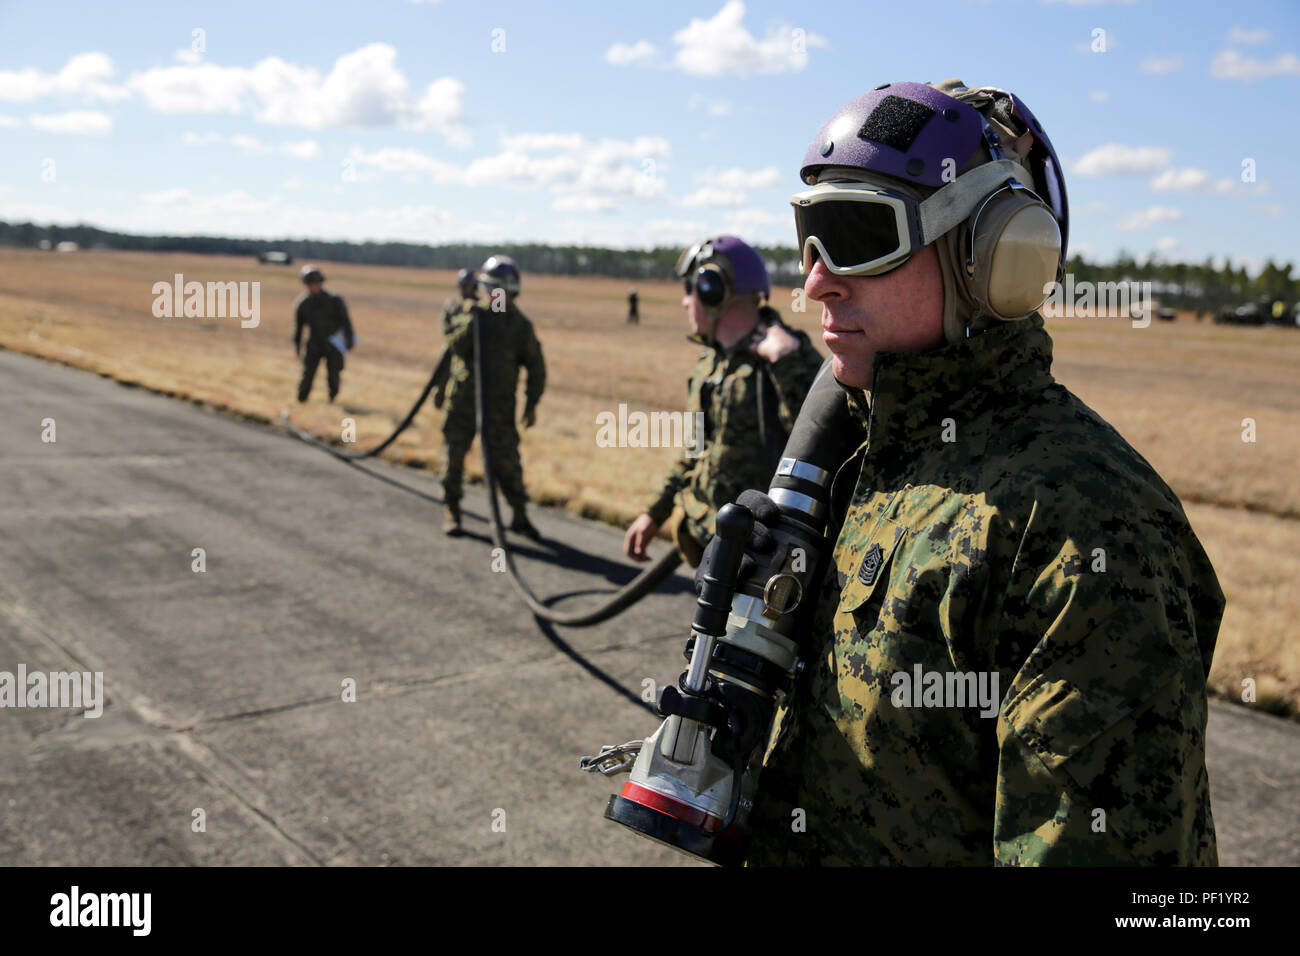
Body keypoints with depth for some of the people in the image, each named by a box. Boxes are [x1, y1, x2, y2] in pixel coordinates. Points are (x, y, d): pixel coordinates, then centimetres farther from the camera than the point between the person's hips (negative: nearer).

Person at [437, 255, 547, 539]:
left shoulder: (520, 325, 0)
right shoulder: (472, 315, 0)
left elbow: (536, 368, 5)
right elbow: (456, 347, -14)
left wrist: (532, 403, 0)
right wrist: (470, 323, -23)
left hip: (499, 407, -1)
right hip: (463, 401, 1)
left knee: (507, 461, -2)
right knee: (454, 455, 5)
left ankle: (519, 516, 10)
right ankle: (452, 513, 19)